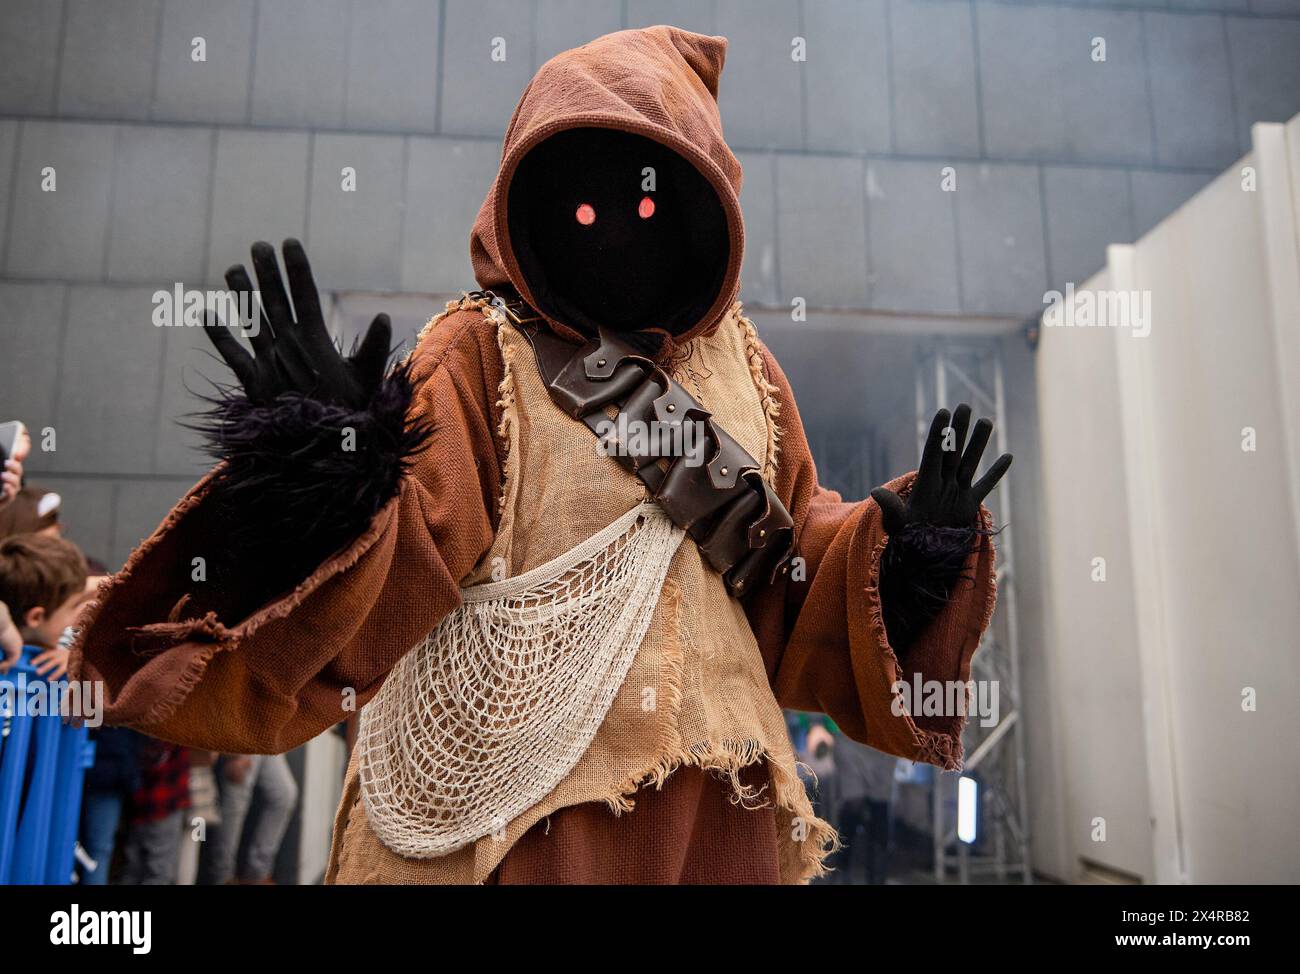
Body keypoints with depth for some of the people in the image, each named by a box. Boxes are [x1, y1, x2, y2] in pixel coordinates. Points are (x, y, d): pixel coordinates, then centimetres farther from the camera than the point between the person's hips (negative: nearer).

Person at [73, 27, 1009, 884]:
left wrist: (906, 542, -7)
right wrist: (339, 459, -34)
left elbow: (795, 574, 9)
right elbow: (402, 564, -16)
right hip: (522, 801, -4)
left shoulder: (744, 369, 6)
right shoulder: (483, 355, -6)